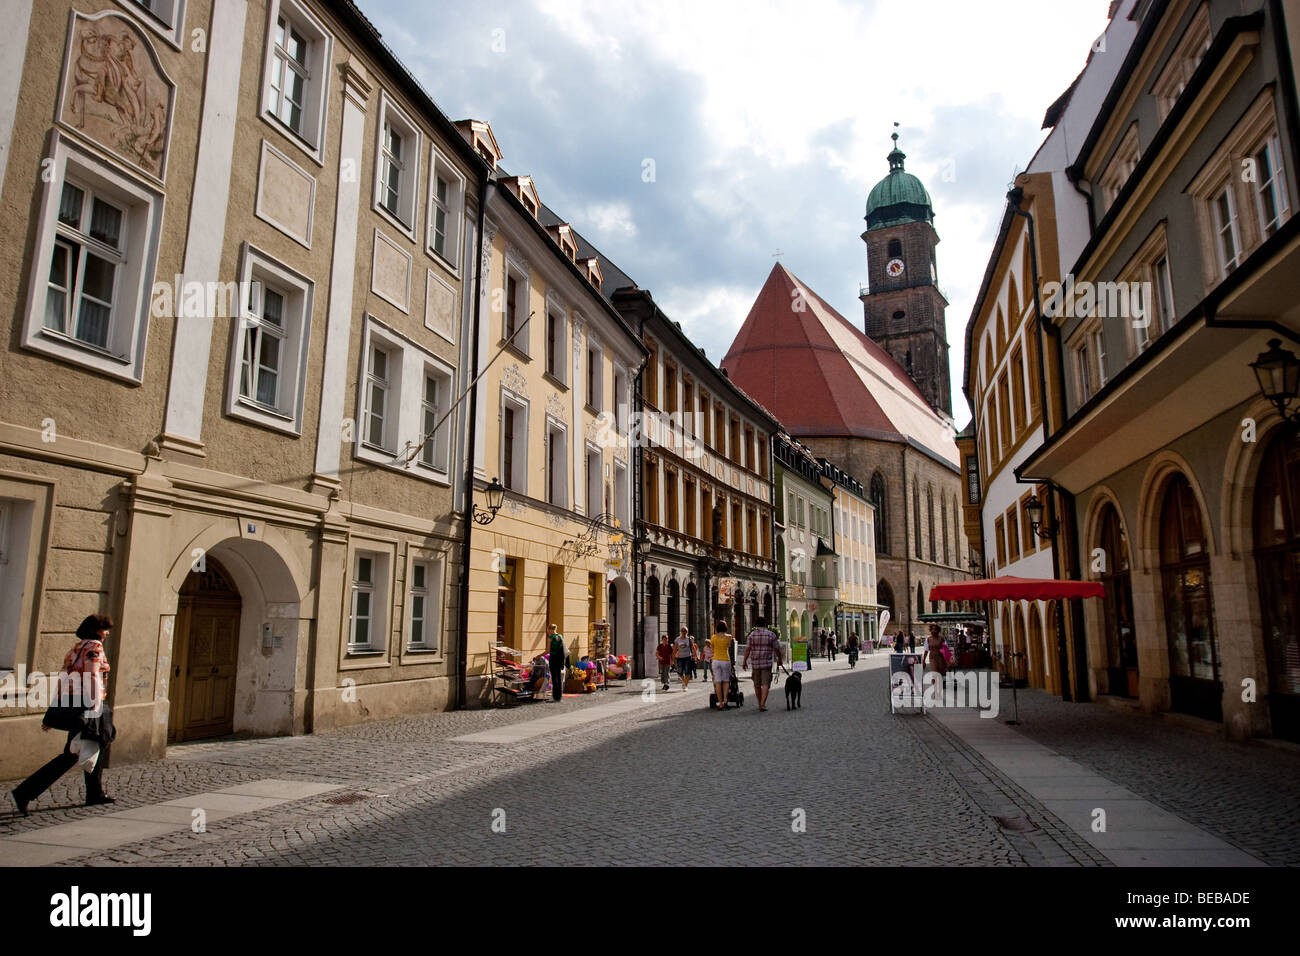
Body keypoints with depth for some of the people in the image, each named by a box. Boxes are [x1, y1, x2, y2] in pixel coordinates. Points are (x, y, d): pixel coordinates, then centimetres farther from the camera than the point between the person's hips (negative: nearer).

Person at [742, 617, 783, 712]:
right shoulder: (771, 635, -2)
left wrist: (745, 661, 1)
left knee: (757, 684, 14)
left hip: (755, 663, 2)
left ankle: (760, 704, 24)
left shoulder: (752, 634, 2)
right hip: (767, 663, -2)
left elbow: (747, 649, -3)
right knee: (765, 684, -4)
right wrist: (779, 660, 16)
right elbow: (777, 649, 2)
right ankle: (763, 704, -16)